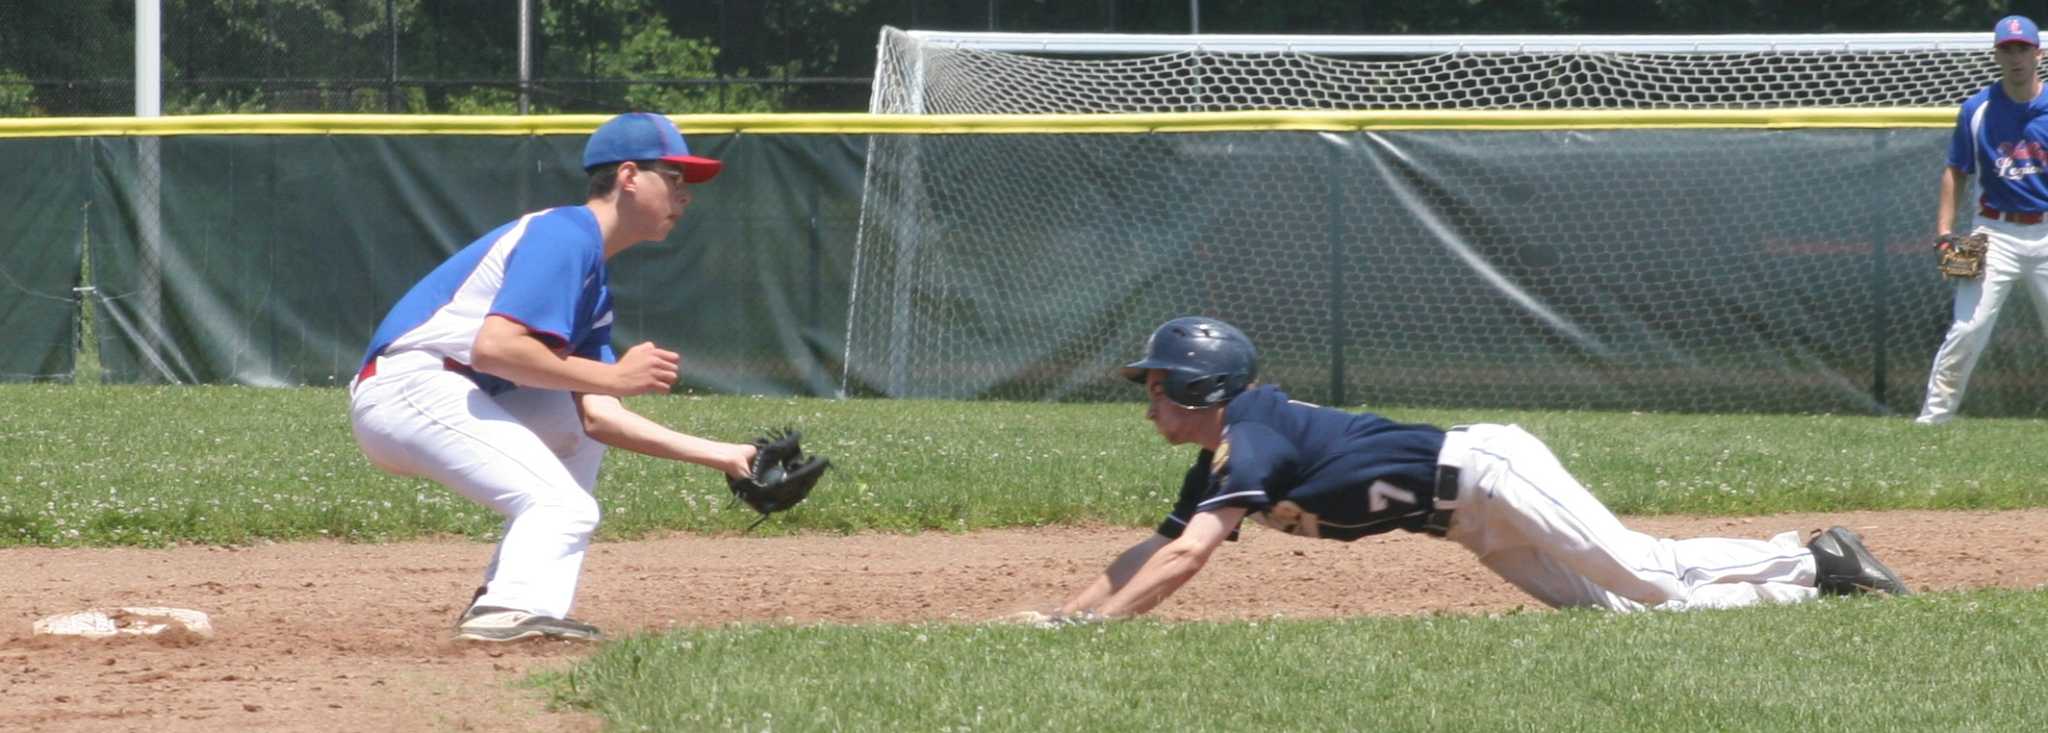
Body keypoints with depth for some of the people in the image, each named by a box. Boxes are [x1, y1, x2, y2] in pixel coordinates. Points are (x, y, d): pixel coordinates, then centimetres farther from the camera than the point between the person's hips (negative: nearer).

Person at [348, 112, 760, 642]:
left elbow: (598, 416, 11)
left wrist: (721, 456, 7)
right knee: (567, 508, -18)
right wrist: (614, 377, -17)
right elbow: (493, 347, -24)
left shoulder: (594, 287, 19)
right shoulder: (565, 236, -11)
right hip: (408, 385, -11)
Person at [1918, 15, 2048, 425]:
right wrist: (1945, 234, -3)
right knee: (1967, 329, -10)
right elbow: (1956, 174, 7)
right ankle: (1934, 415, -5)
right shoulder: (1977, 110, 2)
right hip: (1995, 234, -1)